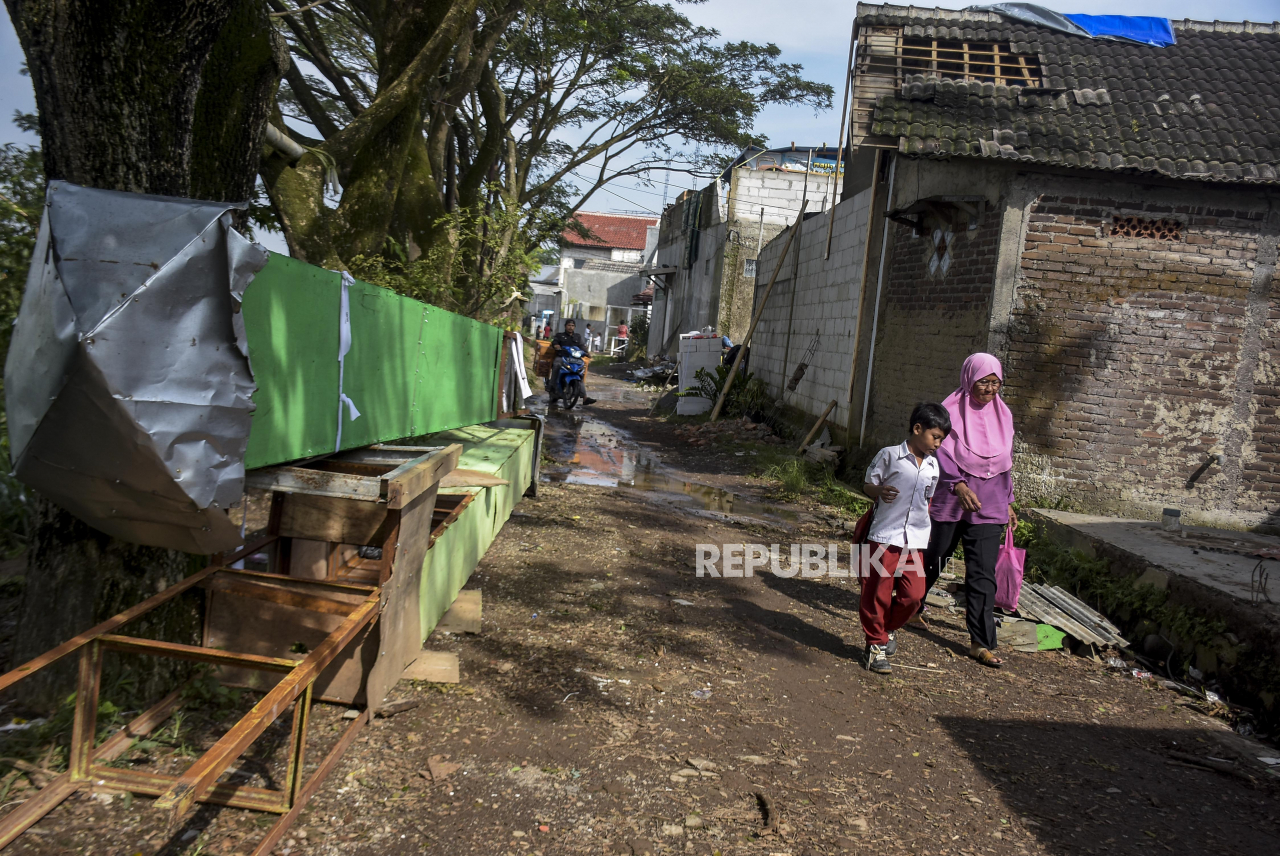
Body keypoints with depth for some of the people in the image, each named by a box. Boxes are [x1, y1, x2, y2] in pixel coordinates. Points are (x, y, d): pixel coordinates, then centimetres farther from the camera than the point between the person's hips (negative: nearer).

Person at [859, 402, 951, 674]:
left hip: (916, 540, 5)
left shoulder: (932, 465, 12)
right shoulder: (889, 455, -5)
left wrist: (925, 528, 15)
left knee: (914, 594, 2)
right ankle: (876, 643, 18)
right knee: (879, 592, 2)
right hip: (885, 536, -5)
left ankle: (890, 628, 29)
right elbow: (867, 485, -3)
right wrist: (880, 492, -24)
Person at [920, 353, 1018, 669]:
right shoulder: (951, 410, -8)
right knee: (932, 560, 12)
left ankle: (981, 643, 3)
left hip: (988, 507, 3)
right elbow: (942, 453, -16)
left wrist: (1008, 502, 17)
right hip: (949, 503, -3)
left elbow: (1006, 461, 16)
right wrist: (959, 485, -31)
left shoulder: (1002, 414, 8)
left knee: (983, 574, -2)